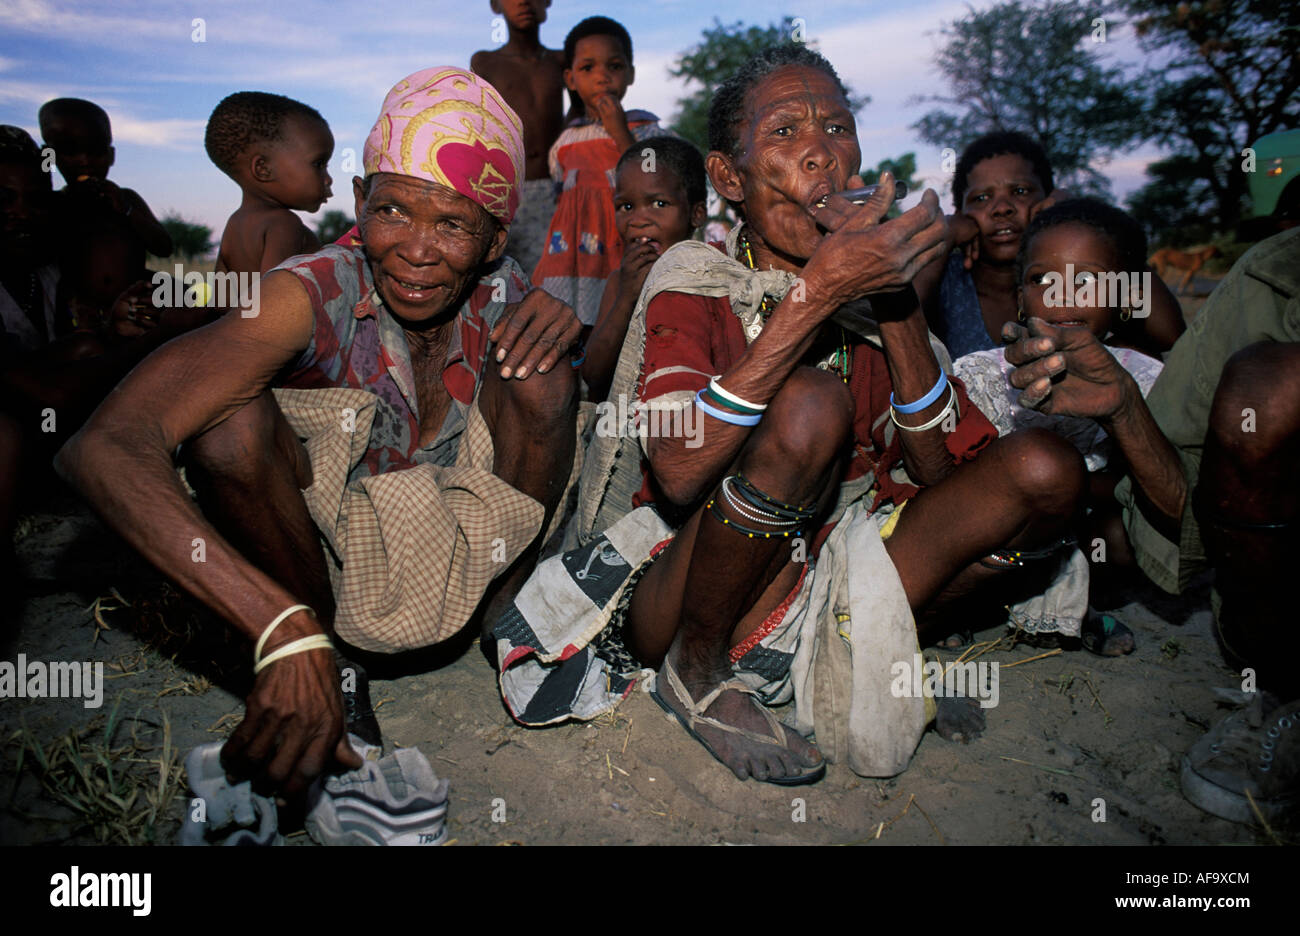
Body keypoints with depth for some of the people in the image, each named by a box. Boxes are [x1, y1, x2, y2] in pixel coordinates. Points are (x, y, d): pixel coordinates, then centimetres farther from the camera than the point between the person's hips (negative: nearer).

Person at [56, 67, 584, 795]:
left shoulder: (497, 291, -14)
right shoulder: (317, 295, -27)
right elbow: (101, 448, -39)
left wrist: (556, 323, -23)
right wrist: (287, 633, -52)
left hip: (457, 546, 3)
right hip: (327, 540, -2)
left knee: (540, 370, -20)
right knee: (229, 417, -31)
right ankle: (333, 664, -10)